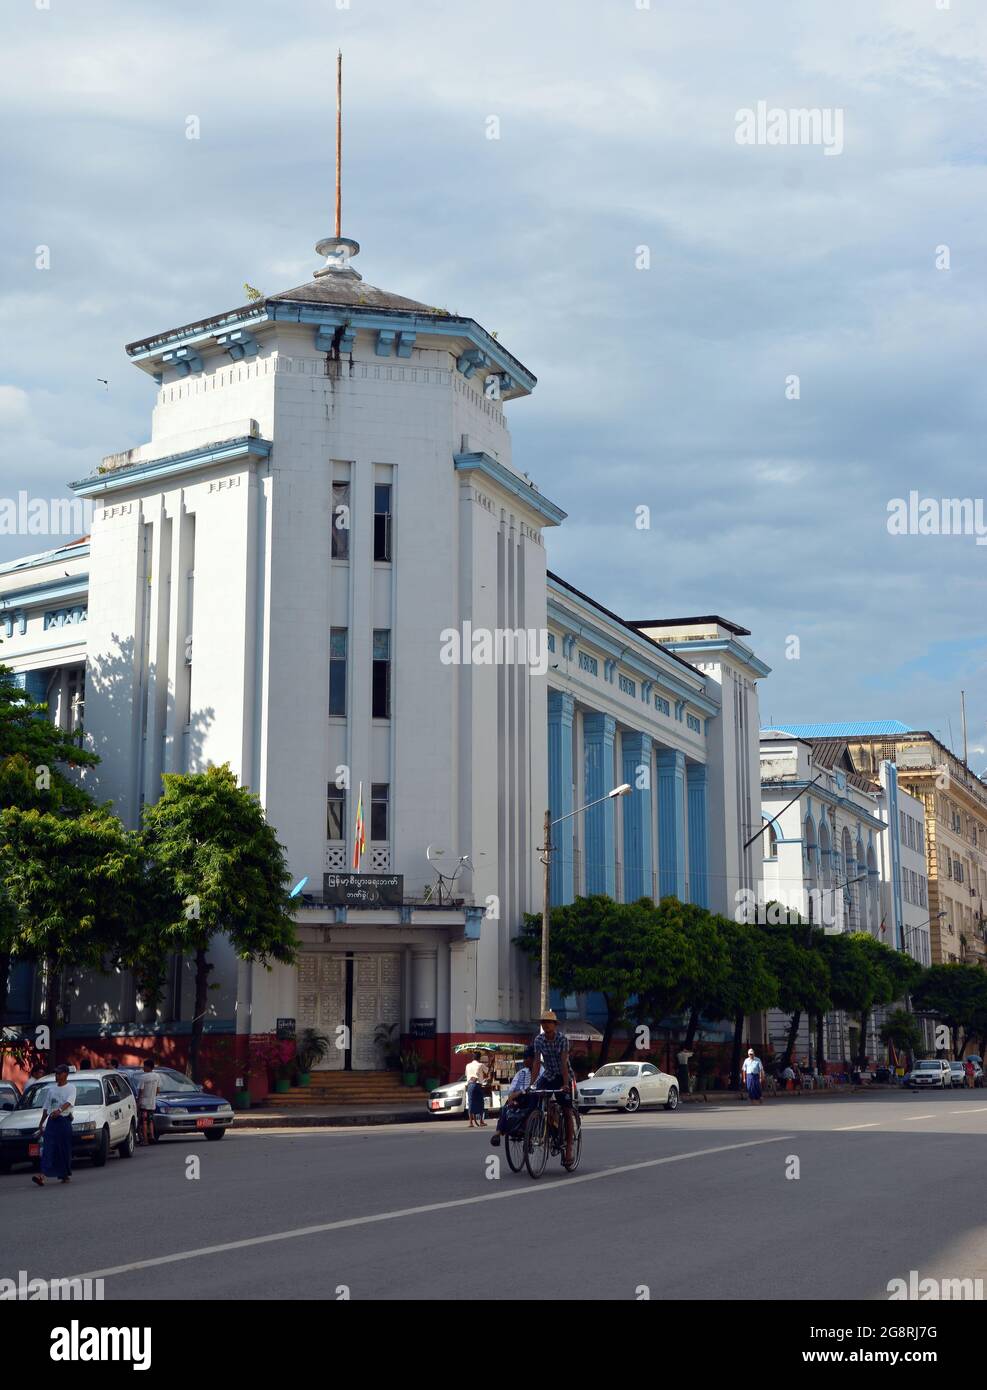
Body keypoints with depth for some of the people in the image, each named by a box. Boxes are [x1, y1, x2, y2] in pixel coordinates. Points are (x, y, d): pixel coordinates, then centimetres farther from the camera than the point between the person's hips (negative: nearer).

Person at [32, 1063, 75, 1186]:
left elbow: (68, 1102, -20)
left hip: (64, 1120, -4)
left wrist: (59, 1110, -38)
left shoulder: (70, 1088, -1)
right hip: (51, 1121, 4)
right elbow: (46, 1108, 22)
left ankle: (66, 1175, 17)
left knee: (65, 1149, 3)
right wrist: (42, 1123, 18)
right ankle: (43, 1175, -20)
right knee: (47, 1148, -9)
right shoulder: (51, 1089, 17)